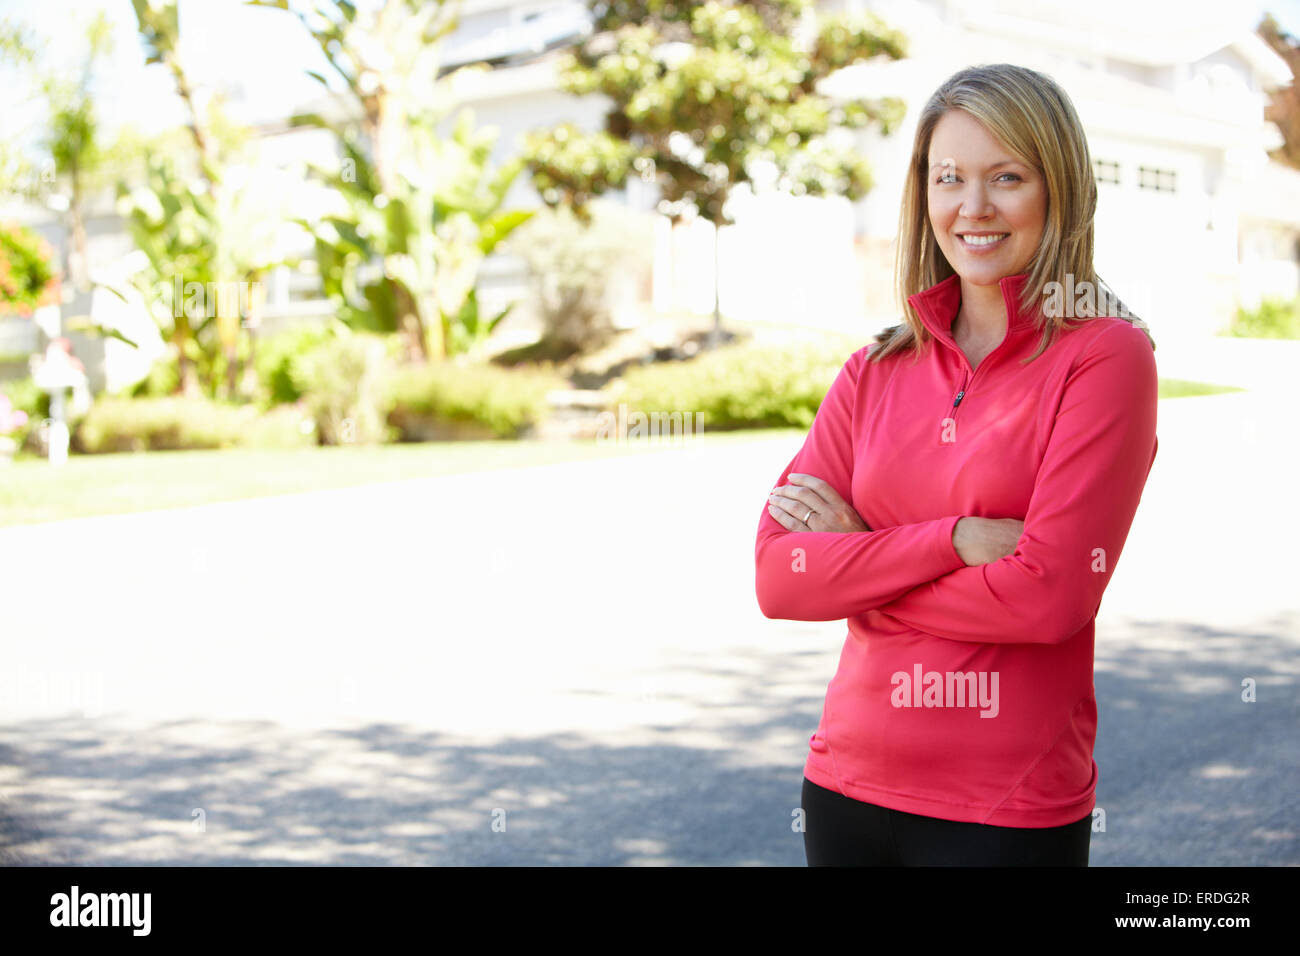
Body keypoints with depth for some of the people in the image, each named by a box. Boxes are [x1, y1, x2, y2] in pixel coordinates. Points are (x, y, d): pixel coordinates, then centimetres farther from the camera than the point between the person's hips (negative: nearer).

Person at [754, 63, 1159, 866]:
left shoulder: (1105, 357, -7)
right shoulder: (877, 372, 5)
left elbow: (1050, 594, -16)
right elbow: (778, 576, -5)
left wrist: (859, 563, -7)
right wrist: (952, 540, -16)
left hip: (1009, 810, -4)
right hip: (849, 783, 5)